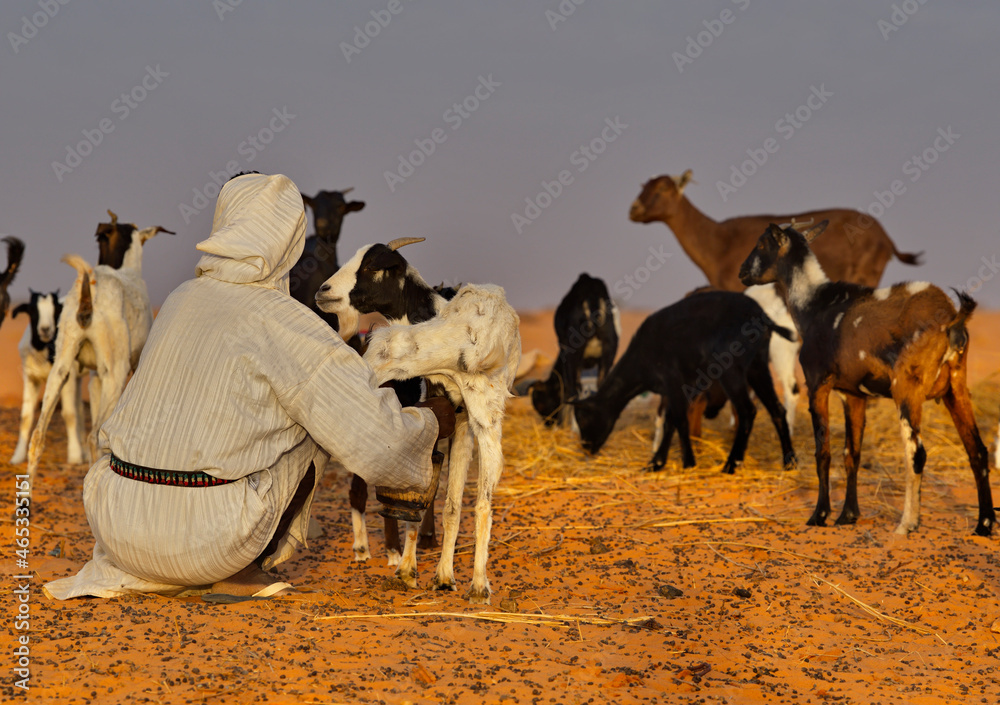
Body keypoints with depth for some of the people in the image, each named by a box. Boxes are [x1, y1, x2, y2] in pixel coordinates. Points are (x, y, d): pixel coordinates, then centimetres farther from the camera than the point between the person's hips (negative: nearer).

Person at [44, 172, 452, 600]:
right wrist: (431, 422, 13)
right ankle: (243, 570, 12)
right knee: (315, 417, 13)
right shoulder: (285, 322, -8)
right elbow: (378, 440, -8)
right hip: (204, 539, -6)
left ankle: (120, 570, 20)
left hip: (115, 525, 6)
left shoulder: (182, 298, 13)